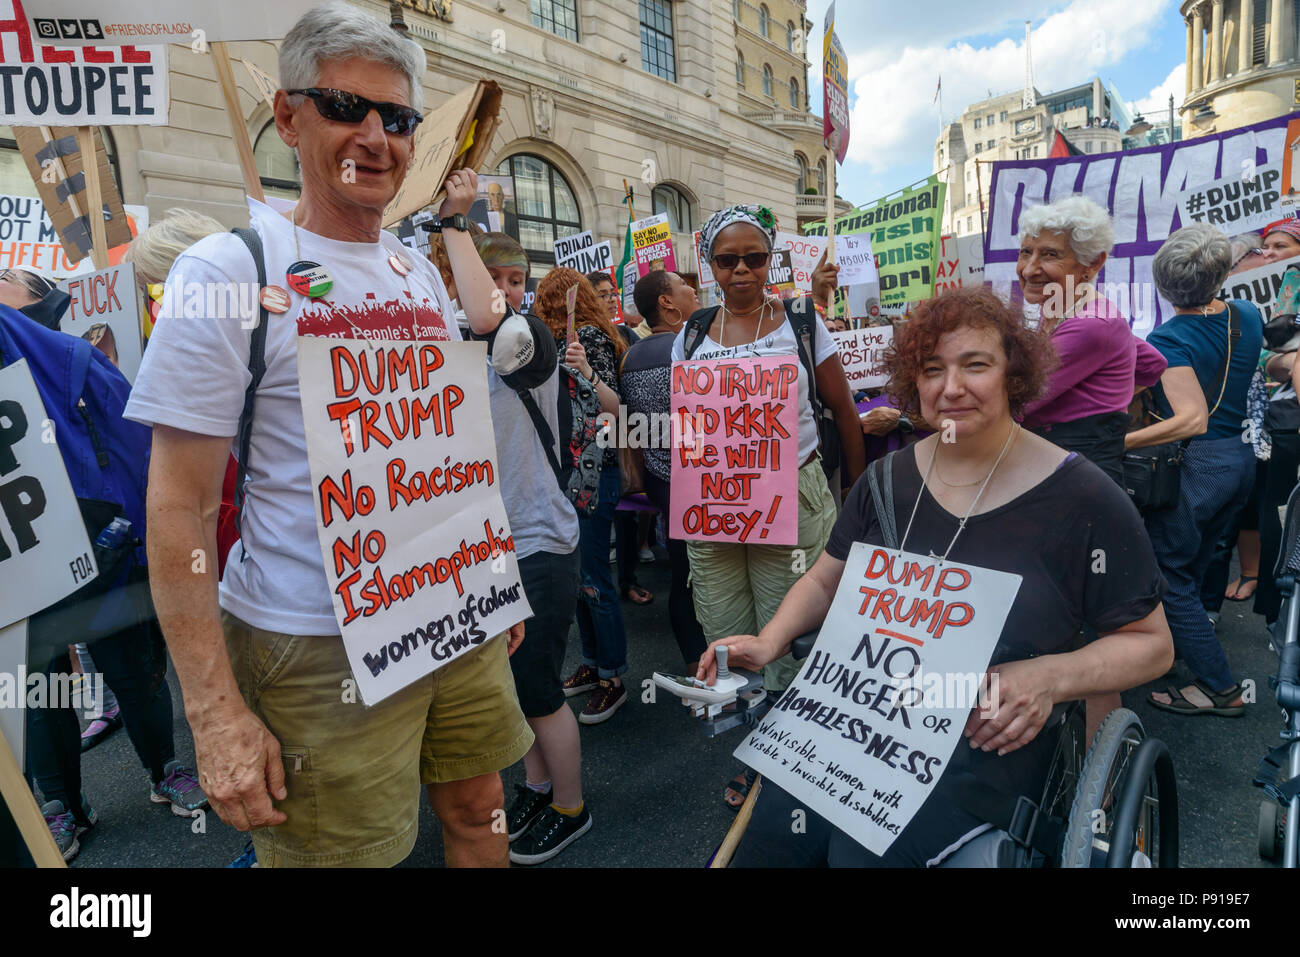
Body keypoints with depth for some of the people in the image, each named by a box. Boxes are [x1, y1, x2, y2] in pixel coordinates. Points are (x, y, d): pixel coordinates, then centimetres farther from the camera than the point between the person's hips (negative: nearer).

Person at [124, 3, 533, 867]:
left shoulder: (420, 273, 9)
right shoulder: (228, 271, -10)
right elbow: (179, 509, -12)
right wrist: (216, 711, -15)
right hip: (319, 646, -5)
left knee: (479, 811, 20)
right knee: (339, 850, 11)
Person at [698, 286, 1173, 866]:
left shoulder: (1081, 498, -4)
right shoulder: (889, 480, 8)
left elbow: (1150, 644, 3)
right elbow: (825, 580, 17)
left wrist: (1049, 677, -16)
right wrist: (768, 643, 0)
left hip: (986, 742, -2)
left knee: (867, 846, -26)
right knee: (764, 836, -18)